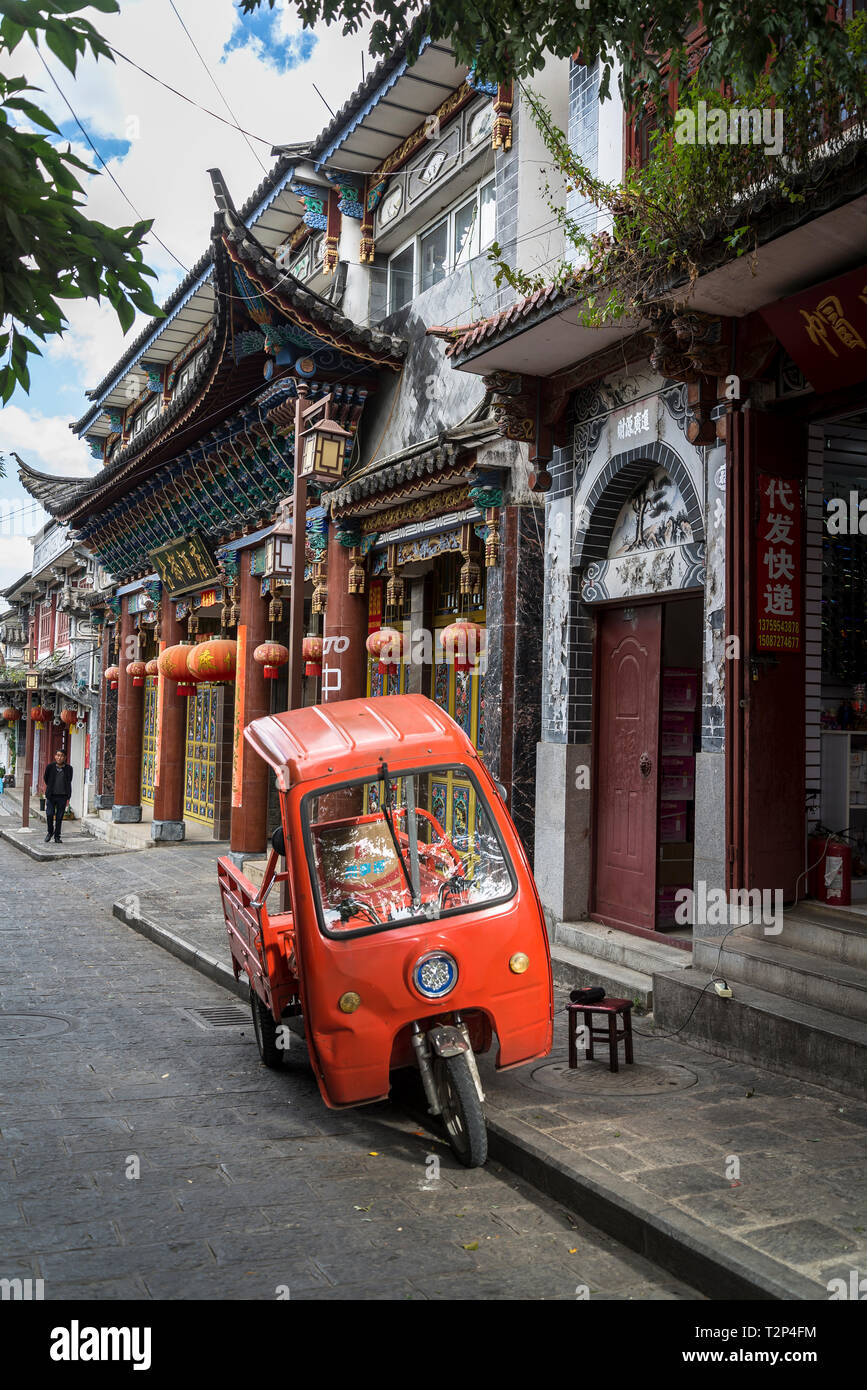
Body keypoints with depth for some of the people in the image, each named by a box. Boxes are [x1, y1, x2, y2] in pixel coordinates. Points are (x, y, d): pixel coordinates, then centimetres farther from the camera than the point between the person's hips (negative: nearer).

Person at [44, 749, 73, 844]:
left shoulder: (68, 769, -1)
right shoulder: (50, 767, -2)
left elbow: (69, 783, 7)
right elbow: (45, 779, 14)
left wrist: (68, 798, 5)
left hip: (62, 796, 0)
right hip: (51, 796, 0)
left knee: (59, 817, 4)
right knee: (49, 815, -5)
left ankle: (57, 837, 14)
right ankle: (50, 832, 20)